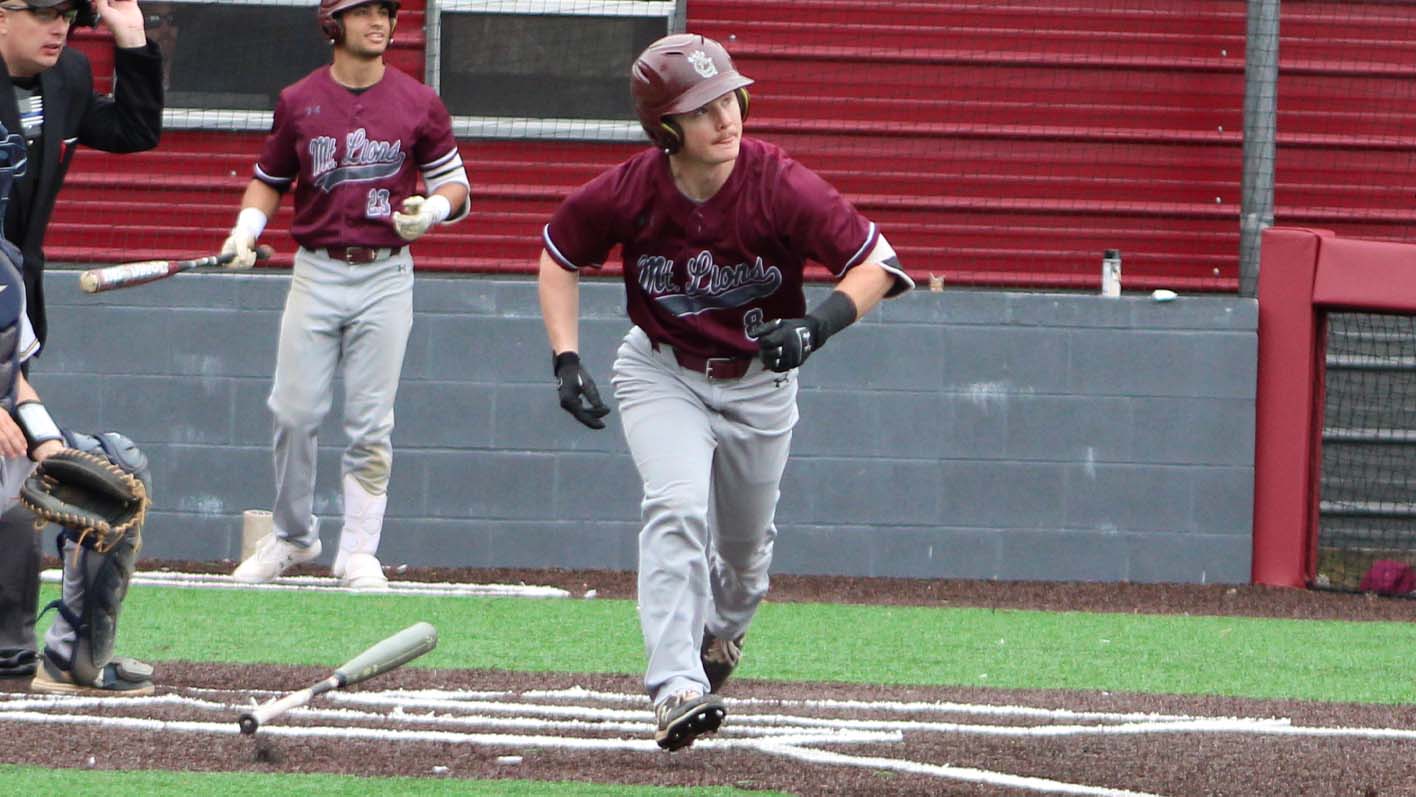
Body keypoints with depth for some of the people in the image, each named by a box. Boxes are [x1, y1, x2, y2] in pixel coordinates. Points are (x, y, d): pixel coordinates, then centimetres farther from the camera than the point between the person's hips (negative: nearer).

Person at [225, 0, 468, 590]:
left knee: (370, 422, -1)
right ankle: (291, 536, 17)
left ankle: (359, 551, 5)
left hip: (386, 277, -1)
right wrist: (247, 227, -3)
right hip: (317, 271, 1)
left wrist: (431, 209, -15)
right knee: (294, 412, -2)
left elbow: (454, 184, 6)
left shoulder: (419, 104, 2)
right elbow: (270, 180, 15)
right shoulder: (298, 102, 4)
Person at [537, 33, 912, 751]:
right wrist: (567, 361, -13)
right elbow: (559, 257, -3)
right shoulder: (626, 194, -23)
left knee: (745, 540, 17)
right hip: (662, 374, -1)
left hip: (760, 382, 1)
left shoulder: (781, 188, -27)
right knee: (676, 508, -25)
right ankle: (676, 689, -32)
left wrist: (818, 325, -37)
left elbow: (876, 265, -20)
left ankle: (722, 630, 52)